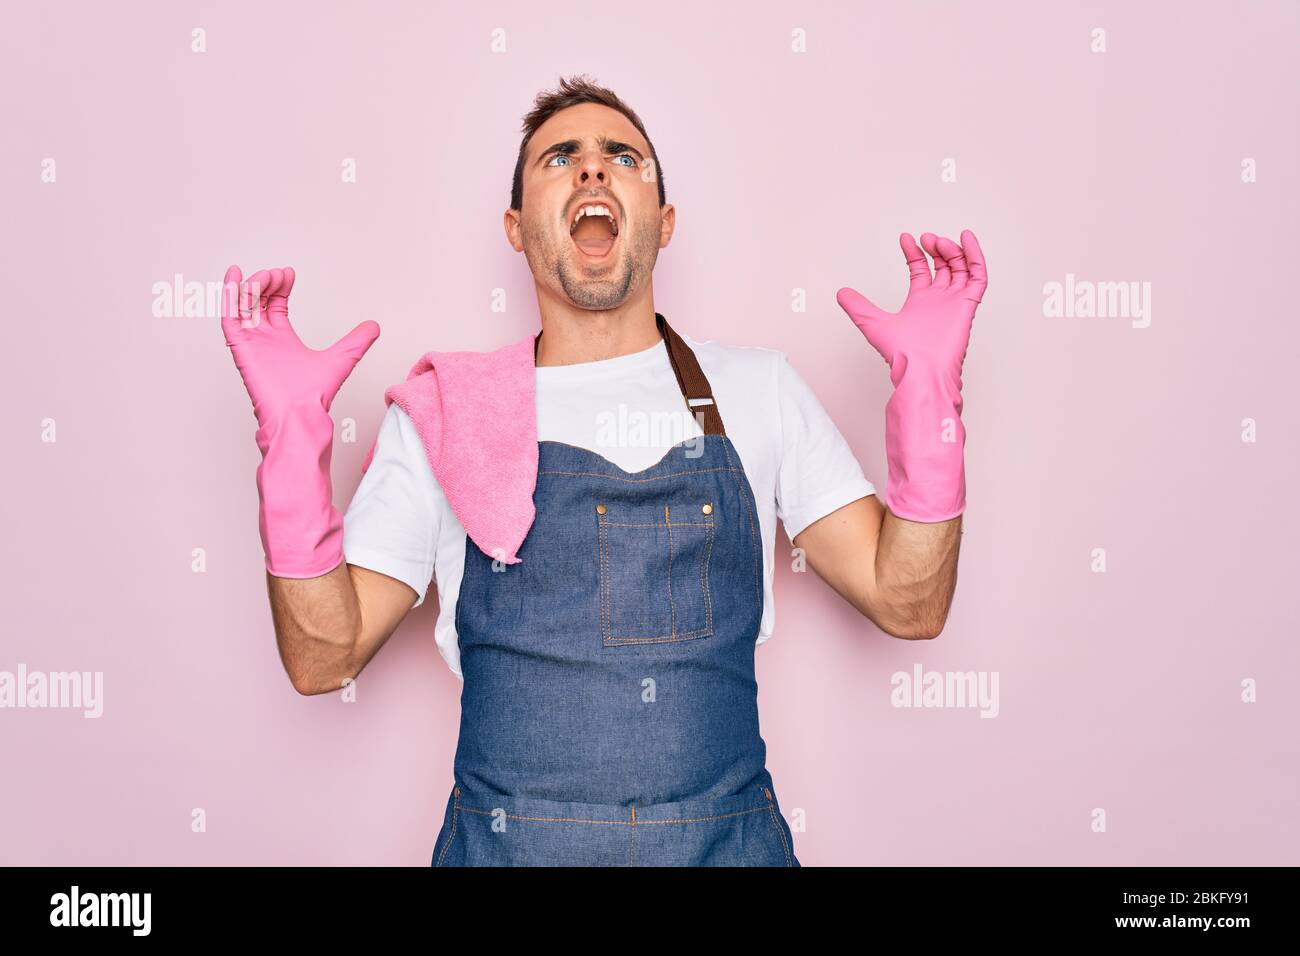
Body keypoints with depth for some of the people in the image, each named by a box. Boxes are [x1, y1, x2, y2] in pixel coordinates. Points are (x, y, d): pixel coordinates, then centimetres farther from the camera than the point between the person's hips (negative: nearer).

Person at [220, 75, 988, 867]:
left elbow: (907, 603, -1)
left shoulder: (757, 388, 3)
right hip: (505, 842, 0)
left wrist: (927, 385, -10)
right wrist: (294, 429, -12)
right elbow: (324, 657, -3)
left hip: (729, 840, 1)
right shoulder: (444, 412, 0)